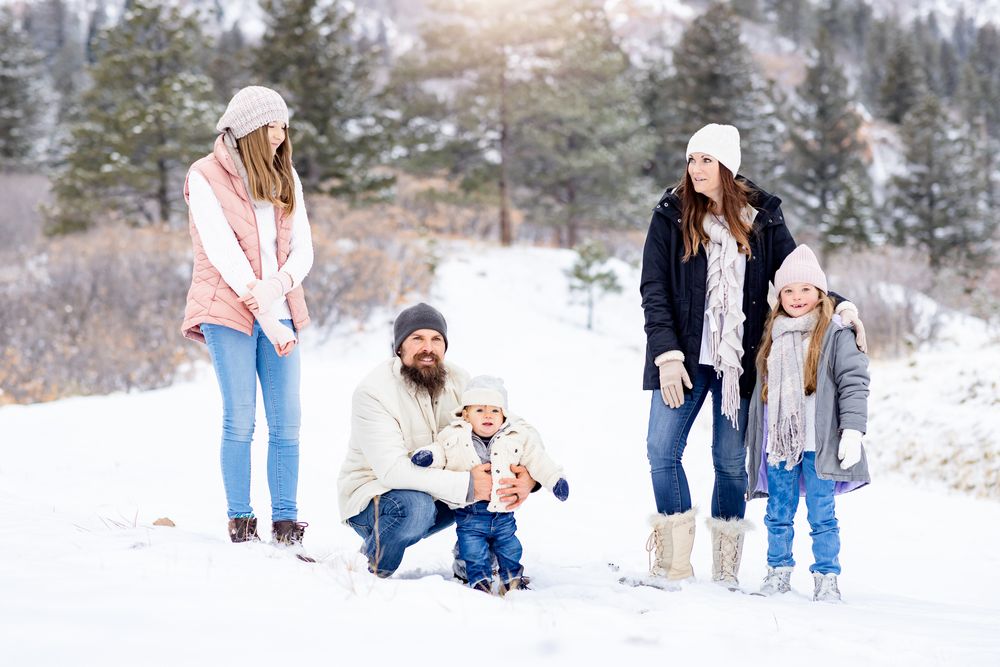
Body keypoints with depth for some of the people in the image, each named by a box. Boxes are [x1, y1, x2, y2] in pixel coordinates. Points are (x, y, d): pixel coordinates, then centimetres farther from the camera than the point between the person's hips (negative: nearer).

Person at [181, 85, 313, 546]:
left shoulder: (284, 177, 15)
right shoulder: (206, 177, -2)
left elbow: (303, 248, 8)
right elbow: (223, 253, -9)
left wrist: (279, 283, -14)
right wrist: (263, 315, -14)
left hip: (279, 313, 5)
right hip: (229, 312, -4)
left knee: (287, 422, -1)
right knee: (240, 419, -5)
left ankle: (285, 523, 3)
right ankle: (239, 522, 2)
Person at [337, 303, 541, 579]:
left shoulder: (458, 381, -4)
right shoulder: (372, 392, -23)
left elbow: (523, 430, -5)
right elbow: (392, 469, -33)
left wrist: (528, 473, -29)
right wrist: (467, 485, -39)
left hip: (437, 491, 6)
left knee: (494, 480, -13)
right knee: (414, 507, -37)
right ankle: (370, 572, -8)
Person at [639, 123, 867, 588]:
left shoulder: (762, 217, 4)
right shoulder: (671, 216, 1)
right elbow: (654, 290, -2)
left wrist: (839, 305, -4)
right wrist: (667, 354, -11)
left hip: (739, 359, 0)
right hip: (683, 357, 0)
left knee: (731, 461, 4)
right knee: (662, 450, -7)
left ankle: (726, 569, 13)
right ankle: (674, 562, 4)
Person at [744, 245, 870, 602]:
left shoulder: (835, 335, -3)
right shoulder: (773, 336, 14)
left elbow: (853, 382, -8)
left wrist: (852, 430, -16)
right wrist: (755, 437, 19)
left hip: (818, 443, -5)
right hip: (778, 442, 5)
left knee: (821, 515, 0)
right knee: (779, 513, 11)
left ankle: (826, 576, 9)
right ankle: (779, 569, 23)